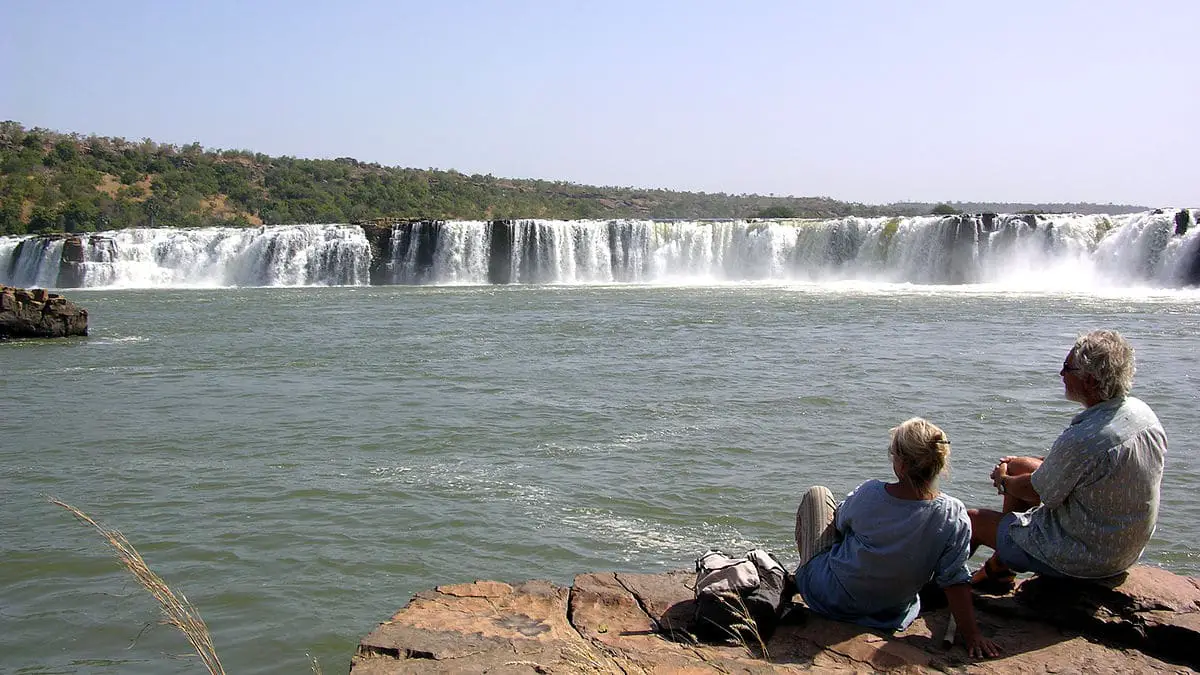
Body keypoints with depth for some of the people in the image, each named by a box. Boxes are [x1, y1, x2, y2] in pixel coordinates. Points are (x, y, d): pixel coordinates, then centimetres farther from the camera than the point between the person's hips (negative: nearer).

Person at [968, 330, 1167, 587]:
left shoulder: (1083, 439, -33)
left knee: (971, 520, 2)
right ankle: (998, 567, 31)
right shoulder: (1142, 412, -5)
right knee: (1018, 467, 22)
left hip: (1083, 559, -9)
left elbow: (1037, 492, -17)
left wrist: (1003, 481, 4)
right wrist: (1024, 462, 12)